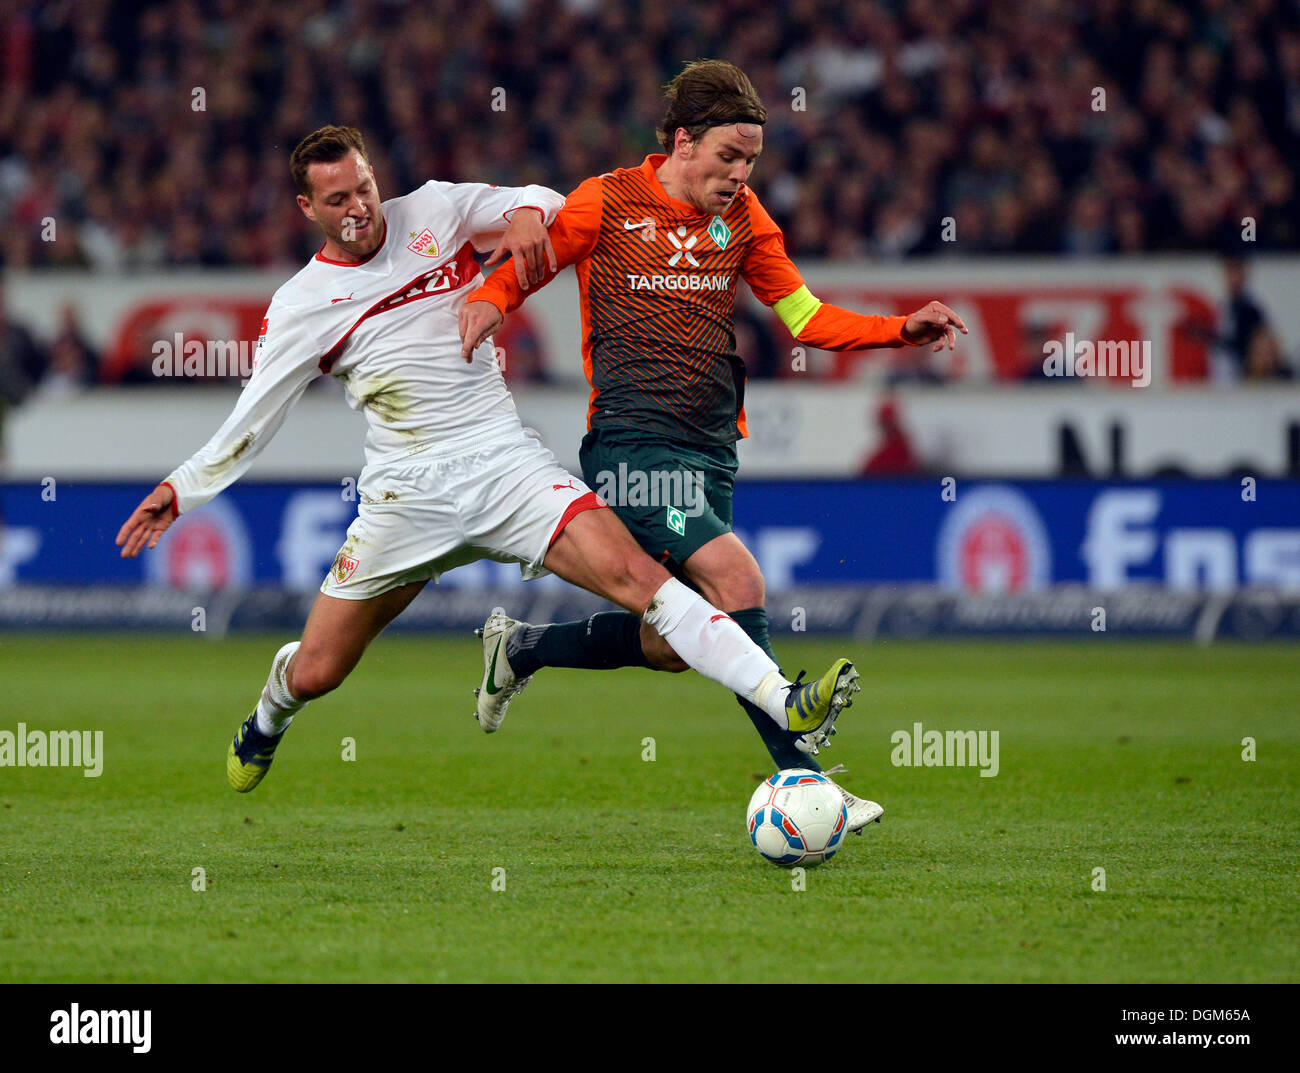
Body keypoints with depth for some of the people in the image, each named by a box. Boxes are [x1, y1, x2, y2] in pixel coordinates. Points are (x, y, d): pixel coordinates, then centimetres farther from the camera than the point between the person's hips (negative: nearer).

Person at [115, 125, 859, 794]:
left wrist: (528, 214, -14)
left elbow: (545, 204, 9)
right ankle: (272, 713, 45)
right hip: (406, 494, 0)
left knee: (630, 571, -21)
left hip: (504, 462, 0)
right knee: (315, 674, 5)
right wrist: (181, 491, 1)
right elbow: (252, 421, 7)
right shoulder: (301, 307, 2)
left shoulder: (432, 211, 5)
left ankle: (784, 703, -31)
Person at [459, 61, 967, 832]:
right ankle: (800, 780, -21)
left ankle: (521, 648, 34)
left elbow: (803, 317, 14)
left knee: (668, 647, 7)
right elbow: (518, 274, 8)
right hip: (632, 441, -6)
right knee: (736, 580, -23)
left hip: (711, 449, 6)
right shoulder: (607, 203, -2)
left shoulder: (742, 217, 11)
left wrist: (903, 331, 0)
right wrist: (484, 308, -15)